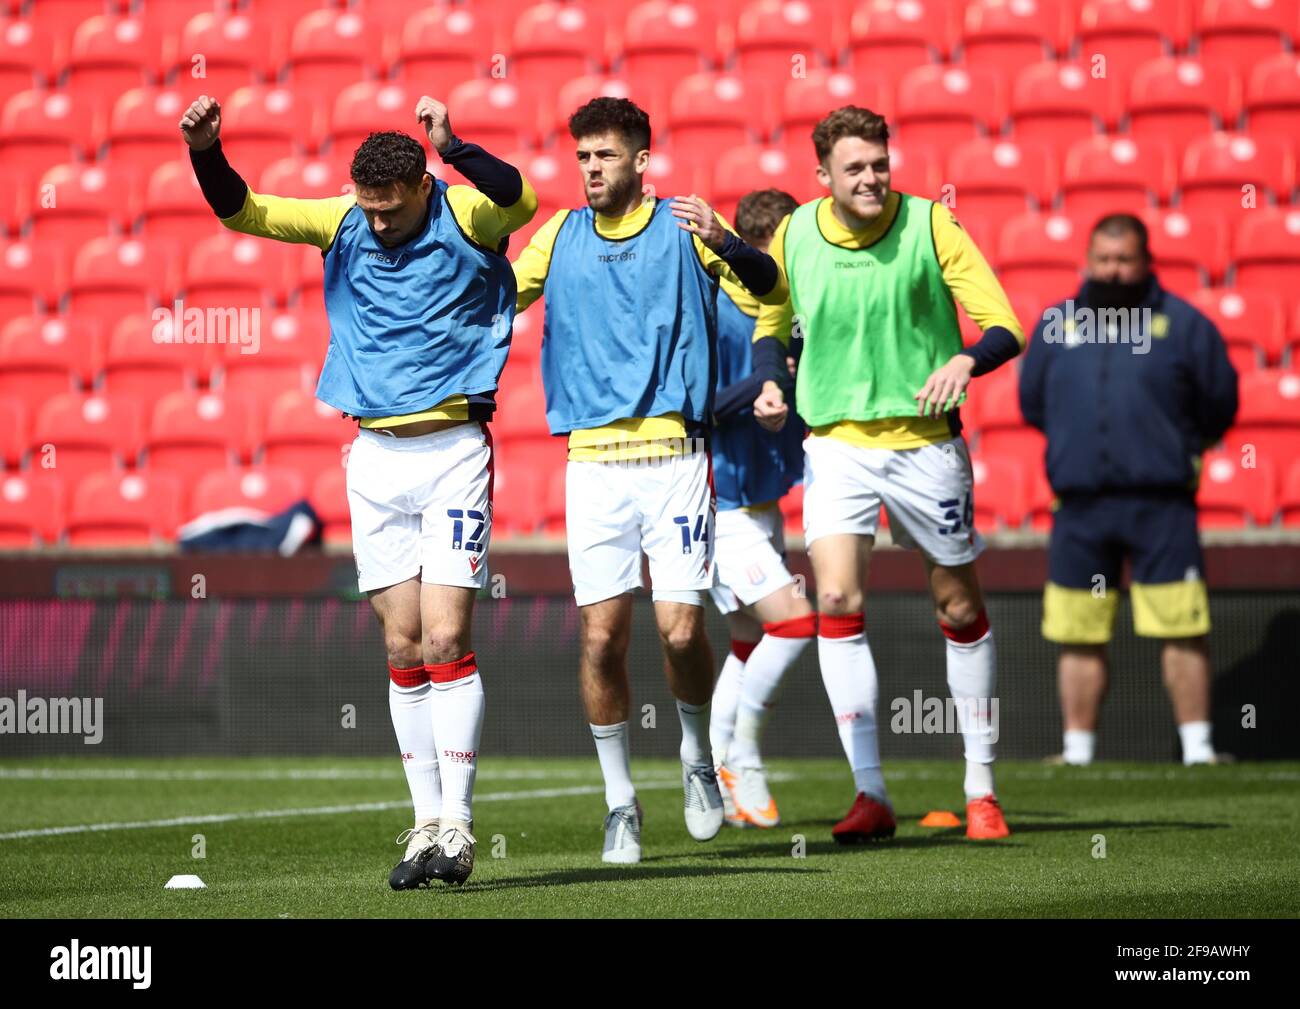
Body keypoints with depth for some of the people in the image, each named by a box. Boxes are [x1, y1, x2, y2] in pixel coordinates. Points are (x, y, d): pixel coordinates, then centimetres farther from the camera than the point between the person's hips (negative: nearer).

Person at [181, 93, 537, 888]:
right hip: (376, 456, 4)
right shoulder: (342, 224, 5)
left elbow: (520, 200, -28)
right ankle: (428, 823, 11)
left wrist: (451, 145, -40)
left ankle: (456, 824, -7)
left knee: (446, 640, -11)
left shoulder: (466, 216, -7)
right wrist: (206, 152, -15)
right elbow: (241, 211, 3)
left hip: (454, 450, -4)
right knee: (404, 647, 5)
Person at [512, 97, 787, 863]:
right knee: (602, 636, -4)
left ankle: (698, 757, 20)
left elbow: (773, 290, -7)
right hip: (593, 461, 2)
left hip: (674, 456, -2)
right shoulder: (561, 235, 12)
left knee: (680, 630, -8)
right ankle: (621, 801, 9)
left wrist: (723, 243, -27)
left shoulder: (684, 226, 2)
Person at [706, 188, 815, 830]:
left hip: (764, 504, 8)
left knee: (751, 646, 11)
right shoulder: (710, 318, -16)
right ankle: (741, 752, -3)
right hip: (719, 508, -8)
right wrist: (766, 382, -28)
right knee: (794, 619, -17)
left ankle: (715, 774, 21)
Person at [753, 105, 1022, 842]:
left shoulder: (930, 225, -8)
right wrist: (771, 384, -2)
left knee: (960, 609, 6)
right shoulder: (795, 236, 0)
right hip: (836, 442, 1)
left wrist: (967, 360, -31)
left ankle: (981, 789, 21)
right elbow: (770, 329, 18)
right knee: (837, 601, -15)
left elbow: (1005, 328, -10)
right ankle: (871, 794, -10)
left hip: (926, 442, -1)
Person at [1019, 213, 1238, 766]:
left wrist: (1176, 449, 11)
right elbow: (1032, 405, 20)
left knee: (1182, 631, -7)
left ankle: (1197, 747, -1)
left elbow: (1219, 407, 9)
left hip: (1161, 507, -3)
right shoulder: (1055, 324, 11)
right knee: (1078, 637, 5)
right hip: (1079, 507, 3)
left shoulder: (1183, 324, 4)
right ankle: (1078, 750, 13)